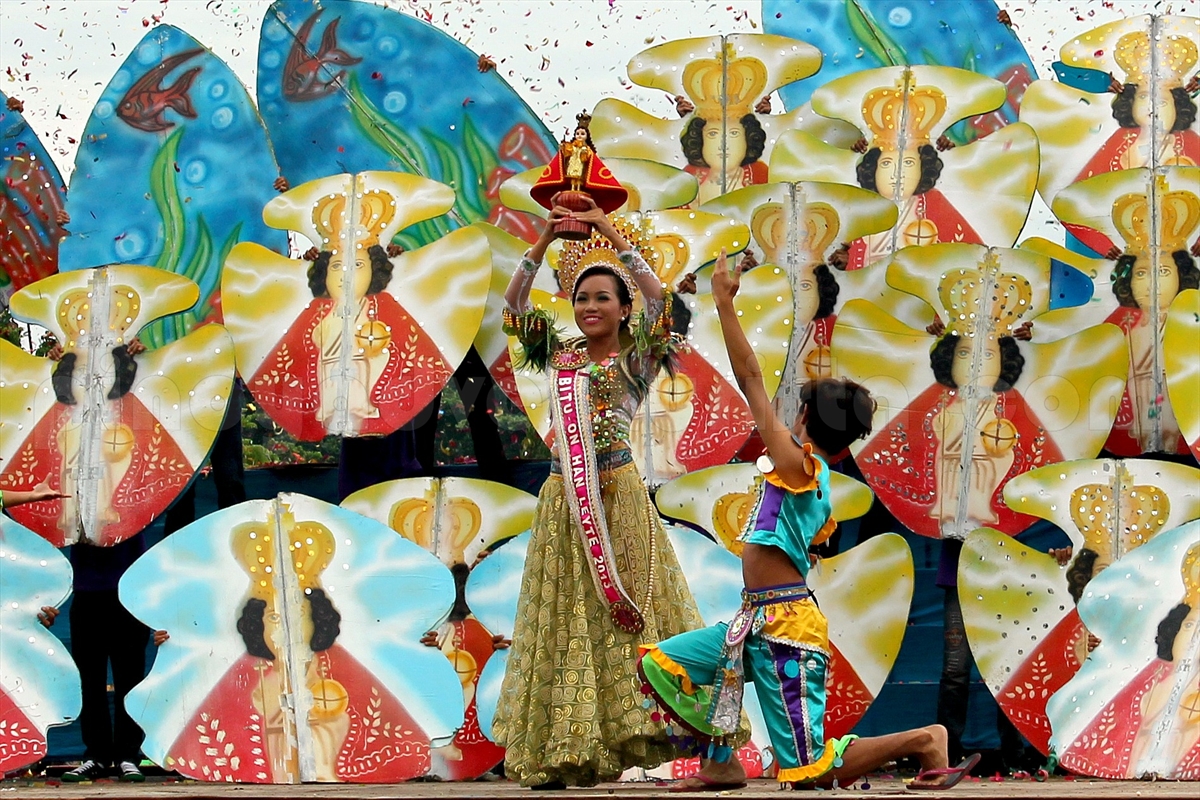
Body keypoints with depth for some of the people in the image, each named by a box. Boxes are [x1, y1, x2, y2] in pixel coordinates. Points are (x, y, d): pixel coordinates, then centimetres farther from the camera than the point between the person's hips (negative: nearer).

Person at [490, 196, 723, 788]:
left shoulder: (635, 356, 5)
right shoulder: (560, 353, 15)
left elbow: (656, 297, -10)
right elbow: (514, 306, 10)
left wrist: (613, 234, -9)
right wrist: (545, 240, 3)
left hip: (617, 495, -4)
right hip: (563, 500, 4)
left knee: (622, 613, -8)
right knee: (563, 621, 2)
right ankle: (562, 755, 2)